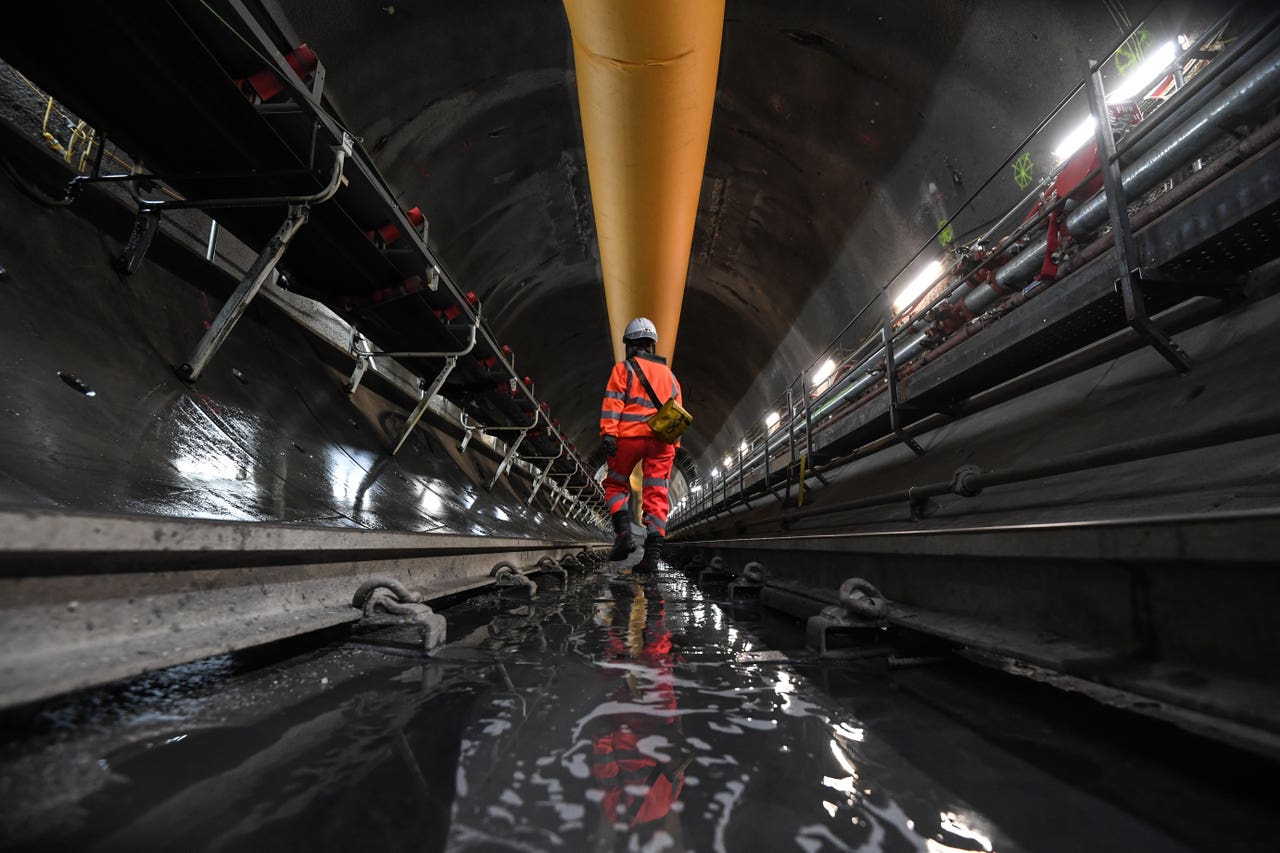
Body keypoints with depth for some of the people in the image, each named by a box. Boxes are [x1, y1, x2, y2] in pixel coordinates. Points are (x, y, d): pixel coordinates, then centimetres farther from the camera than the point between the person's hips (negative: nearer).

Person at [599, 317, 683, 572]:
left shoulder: (624, 368, 8)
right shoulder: (669, 374, 23)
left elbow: (613, 401, -5)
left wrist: (608, 434, -11)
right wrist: (673, 445, 19)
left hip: (630, 435, -3)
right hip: (661, 440, 4)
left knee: (616, 485, 13)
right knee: (656, 495, 1)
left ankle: (624, 533, -5)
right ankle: (652, 552, -7)